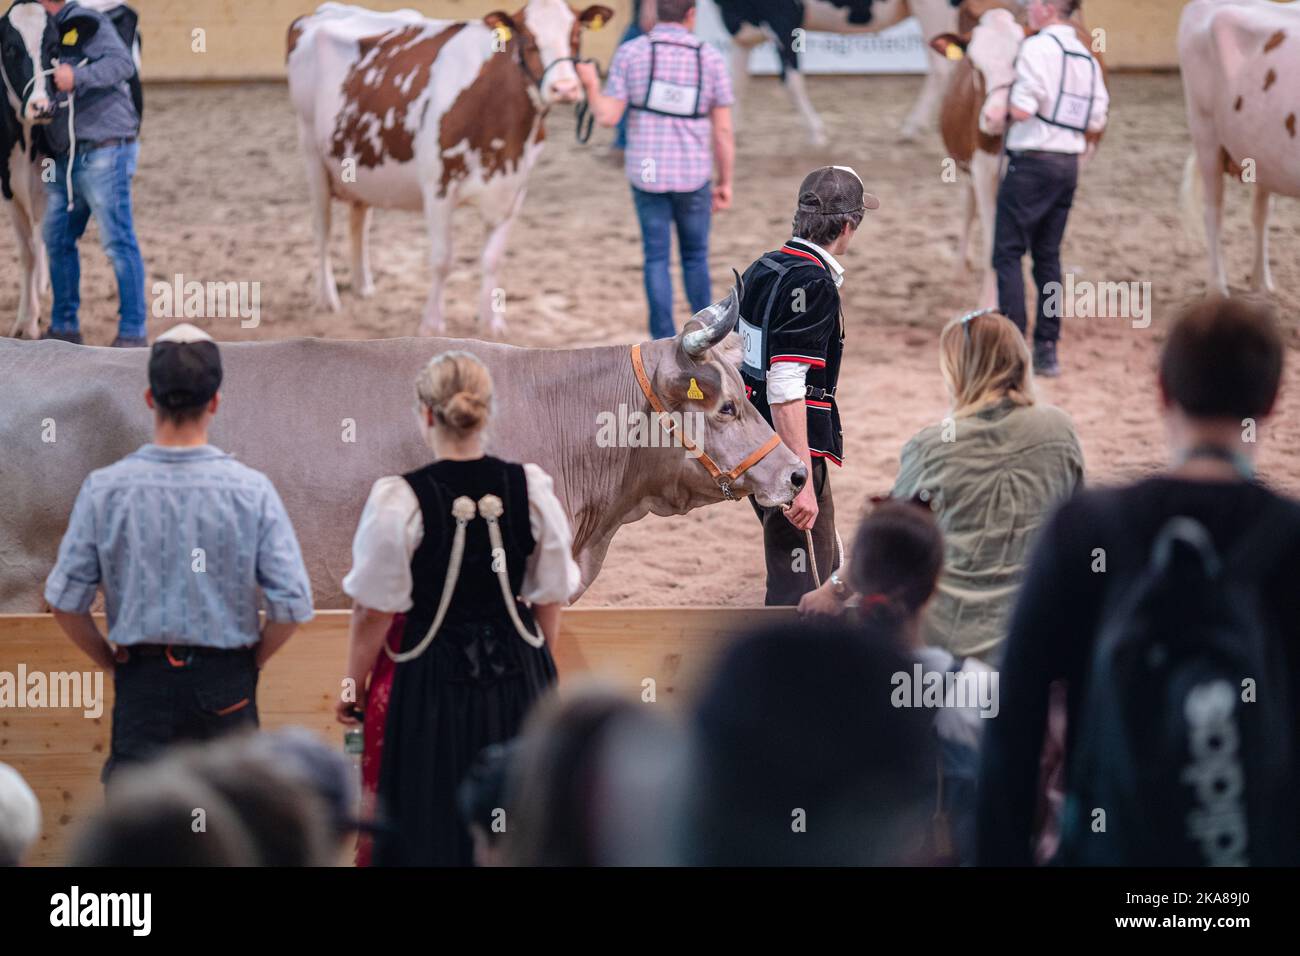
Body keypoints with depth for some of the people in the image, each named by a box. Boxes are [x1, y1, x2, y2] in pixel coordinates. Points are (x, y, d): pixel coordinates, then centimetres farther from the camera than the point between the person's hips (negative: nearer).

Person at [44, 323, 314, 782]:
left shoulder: (105, 489, -7)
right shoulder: (251, 490, -9)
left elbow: (65, 601, -5)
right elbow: (292, 605, -10)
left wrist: (113, 662, 10)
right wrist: (251, 660, 8)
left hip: (142, 686, 0)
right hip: (225, 687, 0)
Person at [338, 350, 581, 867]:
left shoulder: (398, 500, -16)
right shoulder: (531, 487, -6)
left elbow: (374, 612, -10)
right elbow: (552, 598, 4)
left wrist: (354, 686, 4)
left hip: (430, 680, -3)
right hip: (518, 678, 3)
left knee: (430, 831, 7)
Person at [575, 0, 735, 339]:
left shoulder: (630, 53, -7)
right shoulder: (711, 59, -6)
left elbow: (607, 116, -8)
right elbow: (723, 129, -4)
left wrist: (591, 85, 8)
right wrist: (726, 183, 4)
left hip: (647, 176, 0)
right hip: (694, 177, 0)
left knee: (657, 259, 8)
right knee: (695, 256, 17)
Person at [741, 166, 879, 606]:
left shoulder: (763, 269, 10)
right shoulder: (812, 284, -19)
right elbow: (785, 389, -26)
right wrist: (802, 482, -27)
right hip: (791, 454, -10)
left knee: (823, 568, 25)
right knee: (799, 590, -5)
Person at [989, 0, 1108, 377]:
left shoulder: (1038, 48, -13)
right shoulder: (1086, 57, 9)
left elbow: (1023, 108, -19)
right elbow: (1096, 122, 10)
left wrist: (1009, 103, 1)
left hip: (1031, 160, -7)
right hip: (1069, 163, 7)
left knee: (1008, 253, -2)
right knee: (1048, 255, 13)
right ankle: (1047, 348, 11)